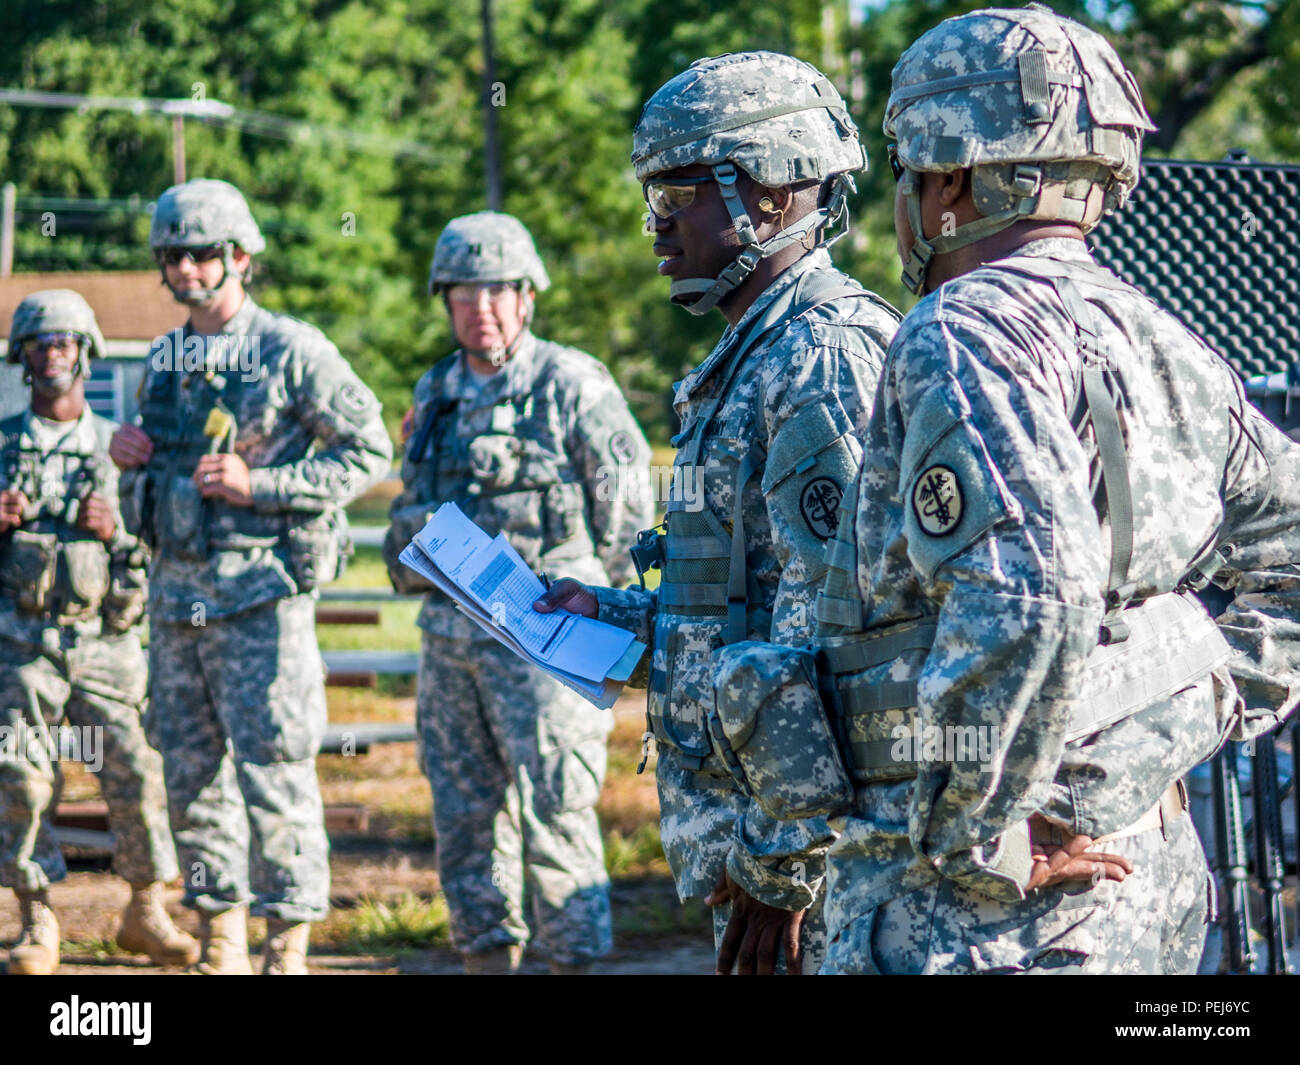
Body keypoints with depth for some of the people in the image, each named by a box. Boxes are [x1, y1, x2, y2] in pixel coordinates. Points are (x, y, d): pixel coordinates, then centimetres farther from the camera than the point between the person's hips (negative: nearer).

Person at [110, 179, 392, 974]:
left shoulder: (292, 351, -6)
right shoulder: (165, 360, 15)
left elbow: (370, 451, -7)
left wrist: (258, 485, -15)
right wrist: (132, 458, 2)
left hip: (260, 588, -7)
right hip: (177, 590, 7)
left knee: (273, 768, -9)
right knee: (192, 770, 8)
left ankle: (289, 946, -4)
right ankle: (221, 944, 15)